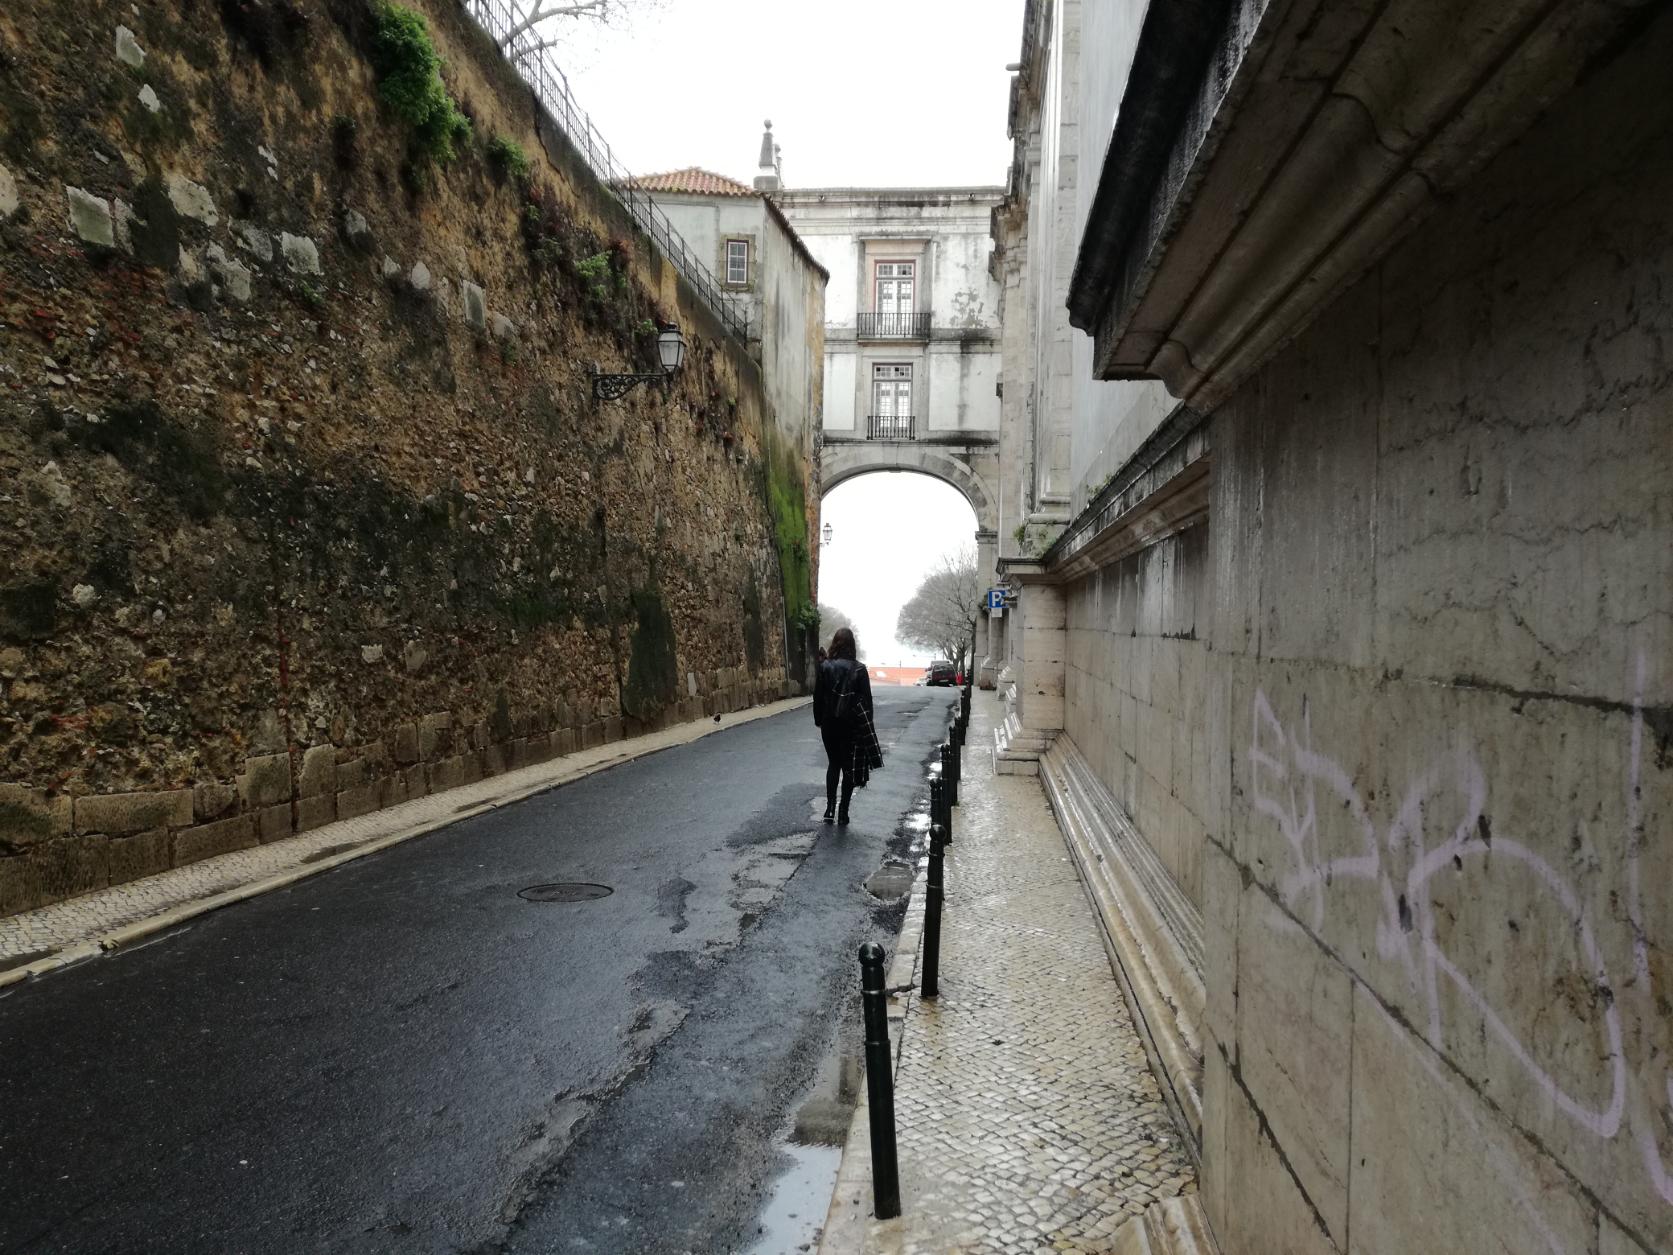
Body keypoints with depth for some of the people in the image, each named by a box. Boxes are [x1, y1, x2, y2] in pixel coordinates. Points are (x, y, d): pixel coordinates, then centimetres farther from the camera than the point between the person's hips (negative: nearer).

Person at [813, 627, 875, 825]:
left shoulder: (825, 667, -5)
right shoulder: (859, 670, -7)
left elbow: (818, 696, -1)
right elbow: (866, 699, -4)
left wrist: (819, 720, 9)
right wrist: (867, 726, 3)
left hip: (829, 725, 1)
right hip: (852, 725, -1)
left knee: (833, 764, 17)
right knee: (848, 767, 8)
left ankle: (830, 807, 7)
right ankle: (843, 812, 8)